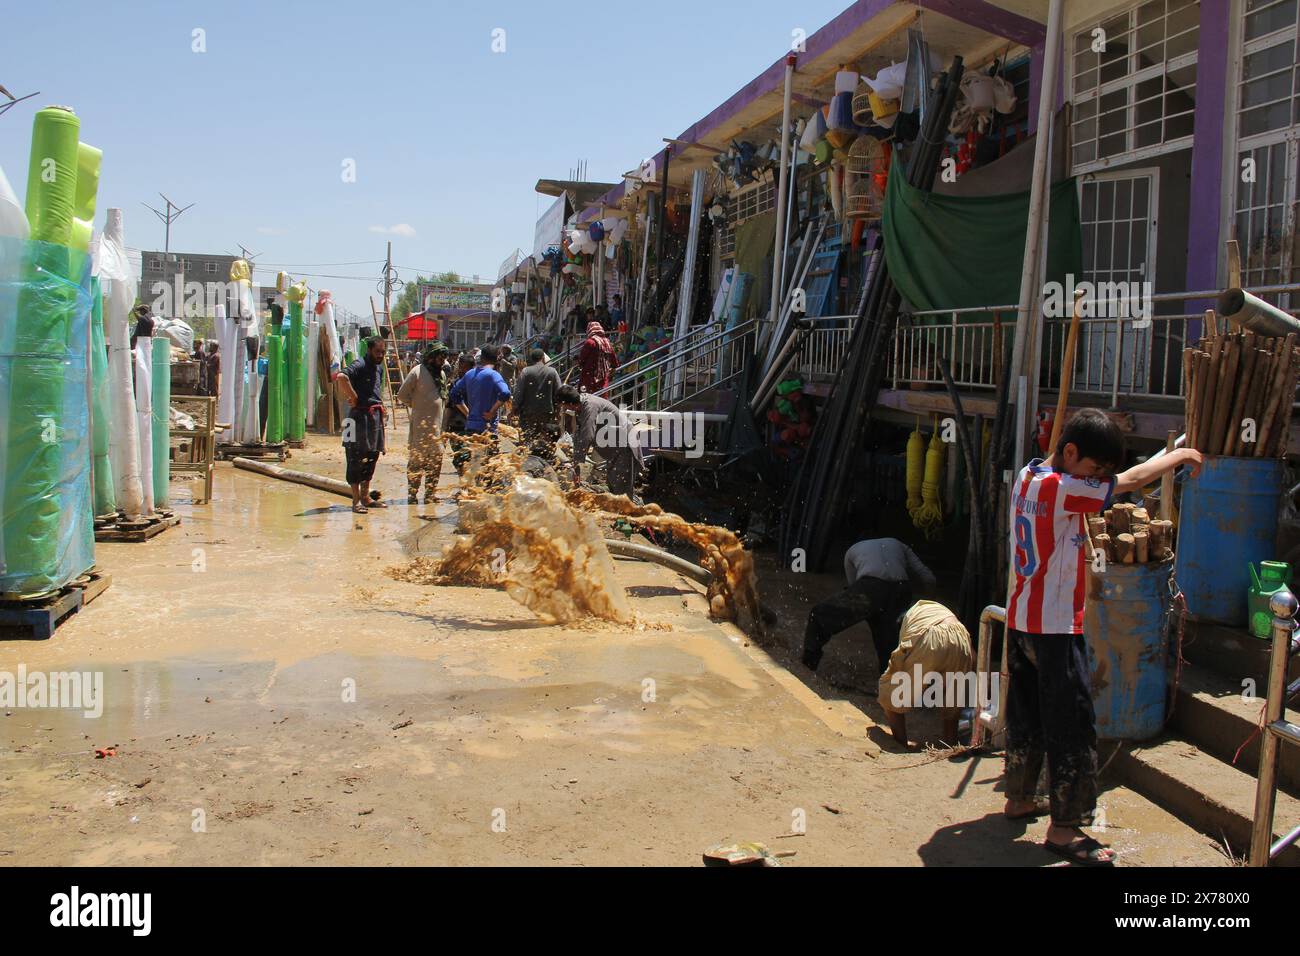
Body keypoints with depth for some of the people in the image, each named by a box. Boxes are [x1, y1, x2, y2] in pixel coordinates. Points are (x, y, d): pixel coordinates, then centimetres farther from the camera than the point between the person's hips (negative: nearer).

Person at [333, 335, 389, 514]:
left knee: (372, 456, 13)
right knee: (357, 457, -3)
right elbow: (341, 377, -32)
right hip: (360, 416, -9)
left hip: (375, 416, 9)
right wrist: (353, 398, -22)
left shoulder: (379, 367, 15)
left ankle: (365, 496, 23)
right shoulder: (360, 365, -12)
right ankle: (356, 500, 0)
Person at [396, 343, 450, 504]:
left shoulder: (442, 373, 14)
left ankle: (431, 491, 17)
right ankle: (412, 492, 5)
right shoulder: (417, 372, -8)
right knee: (416, 458, -1)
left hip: (438, 424, 7)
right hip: (420, 424, -7)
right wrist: (416, 406, -3)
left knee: (436, 458, 9)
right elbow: (402, 395, -6)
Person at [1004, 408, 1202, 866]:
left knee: (1027, 713, 20)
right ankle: (1065, 829, 4)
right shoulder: (1061, 489, -21)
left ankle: (1020, 798, 32)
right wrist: (1177, 456, -1)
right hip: (1056, 630, -9)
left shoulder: (1027, 477, 6)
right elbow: (1127, 481, -15)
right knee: (1073, 725, -2)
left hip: (1021, 621, 9)